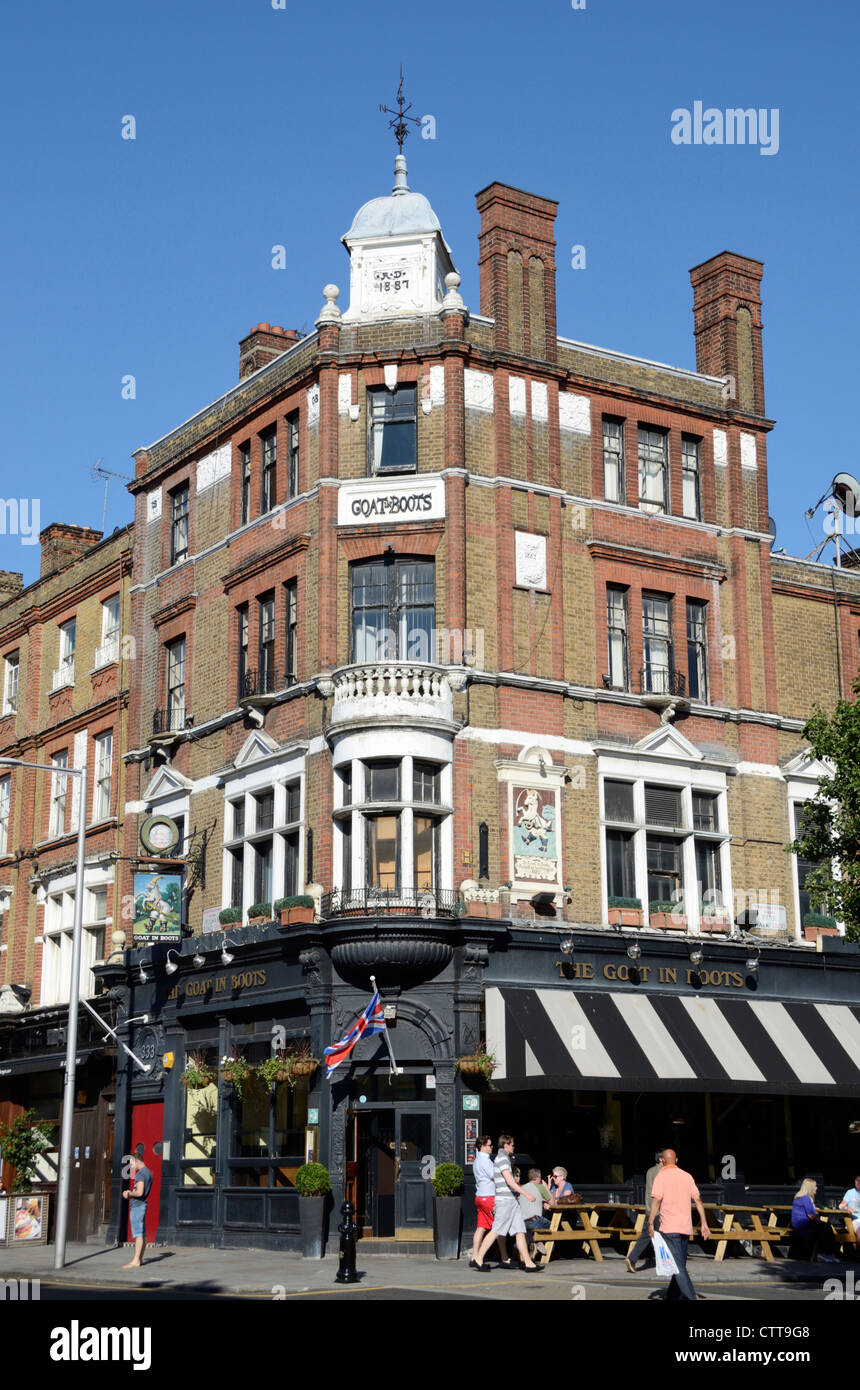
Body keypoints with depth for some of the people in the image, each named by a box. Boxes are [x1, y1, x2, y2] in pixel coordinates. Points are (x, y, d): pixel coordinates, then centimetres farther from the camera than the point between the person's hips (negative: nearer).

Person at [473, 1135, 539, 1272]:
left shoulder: (504, 1158, 20)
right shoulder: (502, 1158, -11)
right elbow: (509, 1181, -19)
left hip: (512, 1200, 10)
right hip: (505, 1200, -10)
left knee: (520, 1231, 3)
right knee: (496, 1231, -7)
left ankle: (528, 1262, 0)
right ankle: (479, 1259, -1)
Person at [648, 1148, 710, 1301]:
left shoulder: (661, 1177, -4)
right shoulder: (687, 1176, 12)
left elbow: (656, 1200, -15)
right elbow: (697, 1200, 7)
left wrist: (650, 1223, -12)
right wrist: (704, 1224, 7)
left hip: (669, 1228, -6)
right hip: (686, 1227, 6)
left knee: (678, 1266, -9)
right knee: (680, 1264, 16)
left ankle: (690, 1298, -20)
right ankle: (671, 1297, 26)